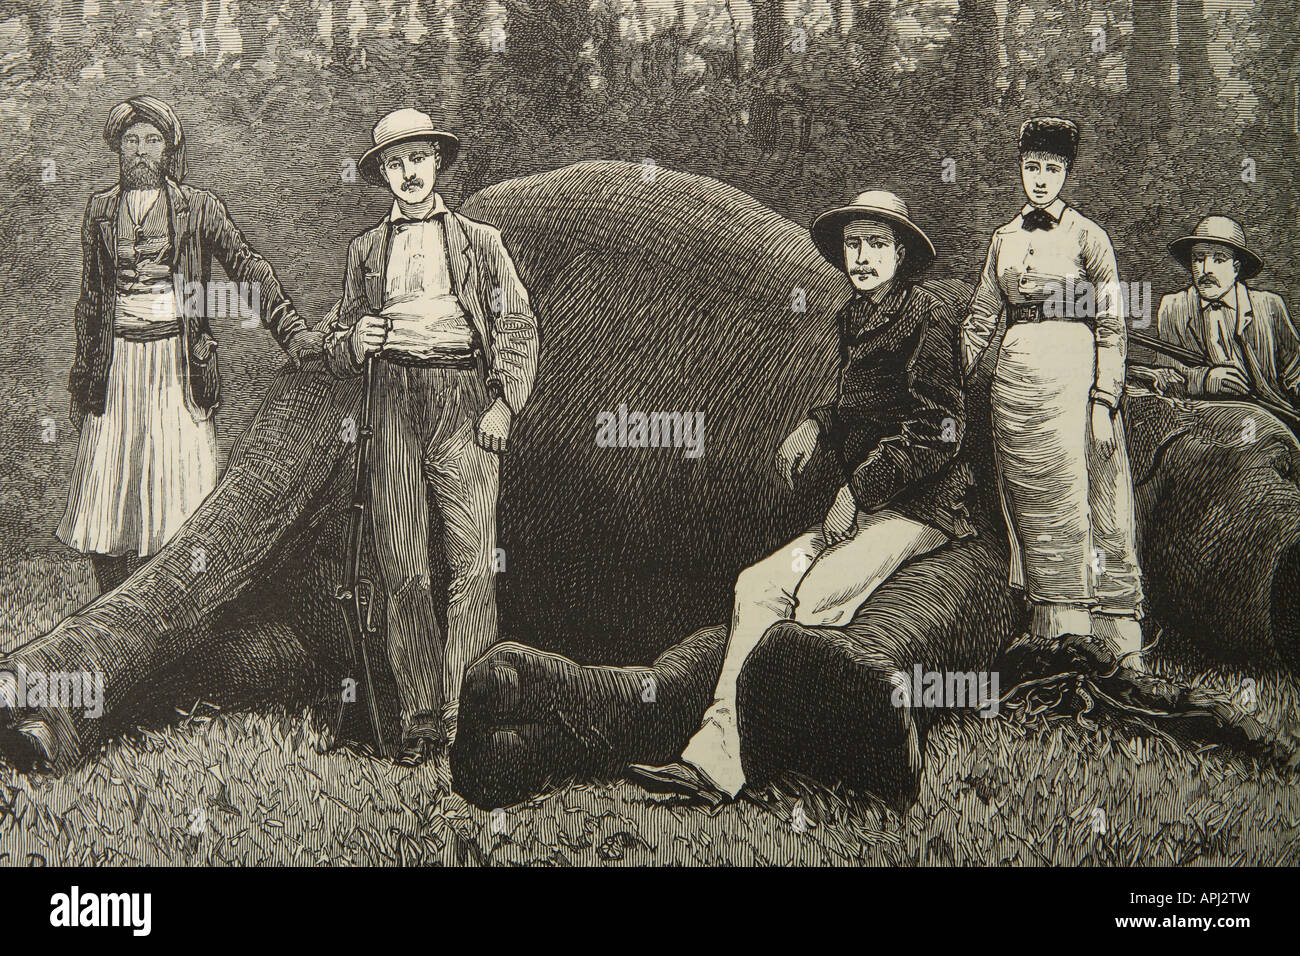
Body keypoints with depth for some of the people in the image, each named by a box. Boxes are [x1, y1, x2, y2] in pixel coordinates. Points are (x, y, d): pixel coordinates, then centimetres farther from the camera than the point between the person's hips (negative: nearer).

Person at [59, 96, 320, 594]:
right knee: (104, 500, -2)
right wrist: (82, 376, 13)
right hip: (115, 363, 2)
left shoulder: (197, 206, 5)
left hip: (178, 365, -2)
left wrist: (293, 330, -13)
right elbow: (90, 297, 16)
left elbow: (248, 267, 0)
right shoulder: (101, 209, 12)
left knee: (177, 488, -6)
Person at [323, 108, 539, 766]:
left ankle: (463, 711, -8)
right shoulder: (366, 249, 21)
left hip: (463, 397, -2)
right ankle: (420, 716, 2)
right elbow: (336, 354, 23)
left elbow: (519, 328, 10)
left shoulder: (480, 241, 16)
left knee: (474, 563, -11)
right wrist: (355, 340, -1)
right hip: (394, 402, 2)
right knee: (403, 568, -3)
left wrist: (505, 402, -4)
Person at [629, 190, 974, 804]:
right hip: (858, 504, 8)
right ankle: (713, 756, -23)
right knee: (757, 585, -14)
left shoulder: (926, 316, -7)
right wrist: (814, 427, 10)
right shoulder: (853, 318, 17)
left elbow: (940, 429, -13)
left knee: (816, 598, -28)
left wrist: (858, 491, -13)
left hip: (920, 507, -8)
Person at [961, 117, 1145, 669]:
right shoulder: (1005, 239, 13)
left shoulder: (1086, 236, 0)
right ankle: (1051, 632, 11)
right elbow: (980, 319, 16)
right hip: (1015, 380, 5)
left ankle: (1107, 644, -2)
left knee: (1078, 505, -7)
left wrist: (1104, 404, -10)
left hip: (1072, 377, -4)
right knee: (1030, 510, 4)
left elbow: (1112, 327, -3)